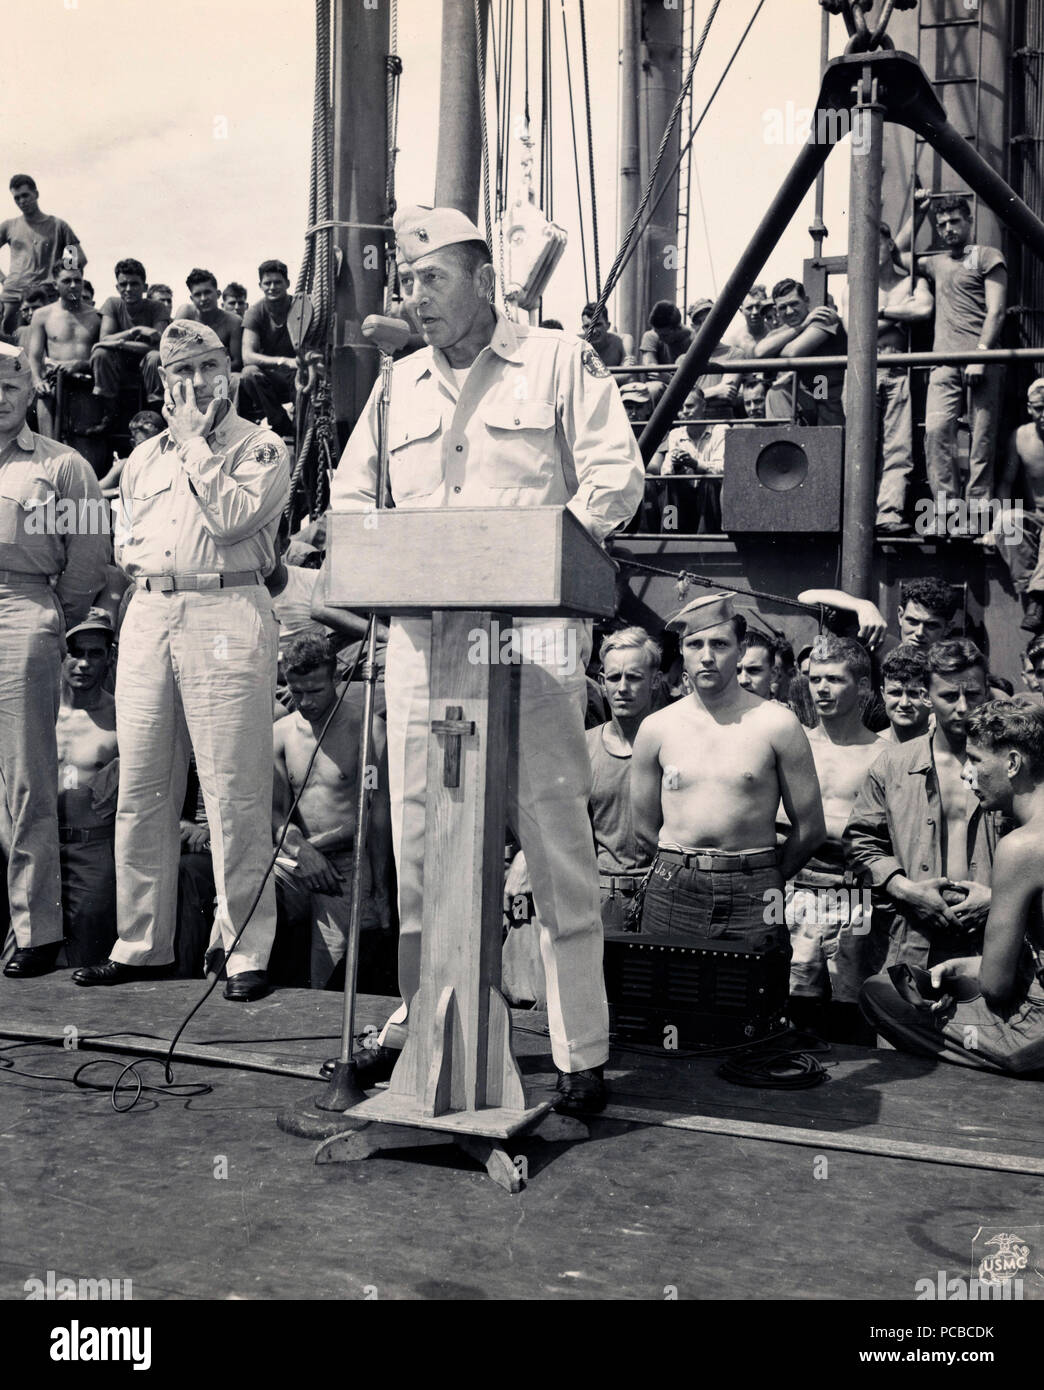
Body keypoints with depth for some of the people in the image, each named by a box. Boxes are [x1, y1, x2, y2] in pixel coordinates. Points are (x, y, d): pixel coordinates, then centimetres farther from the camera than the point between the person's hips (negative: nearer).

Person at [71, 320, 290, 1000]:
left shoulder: (262, 448, 5)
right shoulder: (144, 456, 22)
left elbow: (231, 520, -12)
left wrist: (194, 439, -5)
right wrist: (143, 556, 7)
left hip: (227, 611, -6)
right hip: (147, 614, 6)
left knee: (234, 792, -8)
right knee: (141, 790, 6)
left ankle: (248, 952, -1)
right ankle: (141, 944, 16)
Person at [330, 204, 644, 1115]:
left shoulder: (559, 362, 5)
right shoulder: (399, 383, 19)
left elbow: (617, 475, -3)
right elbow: (351, 493, 22)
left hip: (534, 633, -4)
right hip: (422, 633, 5)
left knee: (558, 842, -4)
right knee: (418, 839, 6)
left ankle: (581, 1052, 4)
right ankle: (421, 1019, 21)